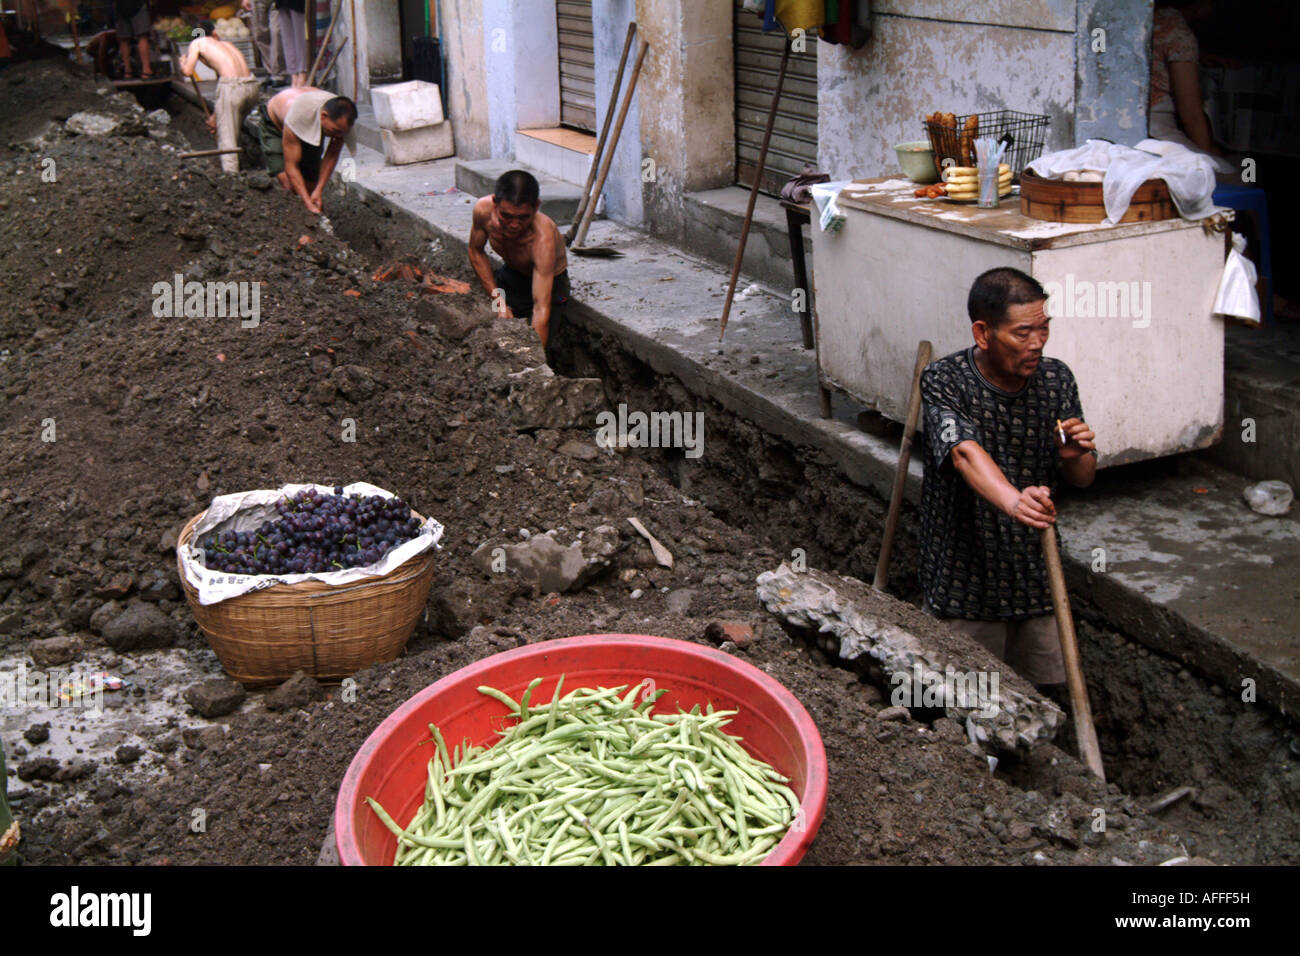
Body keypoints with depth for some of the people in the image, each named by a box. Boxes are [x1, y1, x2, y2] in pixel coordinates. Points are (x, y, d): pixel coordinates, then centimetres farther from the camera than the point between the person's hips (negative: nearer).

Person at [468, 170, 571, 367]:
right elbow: (476, 251, -4)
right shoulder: (483, 210, -26)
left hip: (548, 283, -5)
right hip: (509, 276, 5)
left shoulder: (543, 238, -39)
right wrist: (498, 299, -12)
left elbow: (541, 308, -41)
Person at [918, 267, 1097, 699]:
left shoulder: (1056, 379, -3)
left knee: (1049, 694, 14)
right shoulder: (943, 381, -16)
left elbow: (1083, 478, 4)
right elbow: (965, 452, -35)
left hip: (1037, 575, 4)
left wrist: (1076, 457, -21)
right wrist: (1013, 502, -54)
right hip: (966, 578, -4)